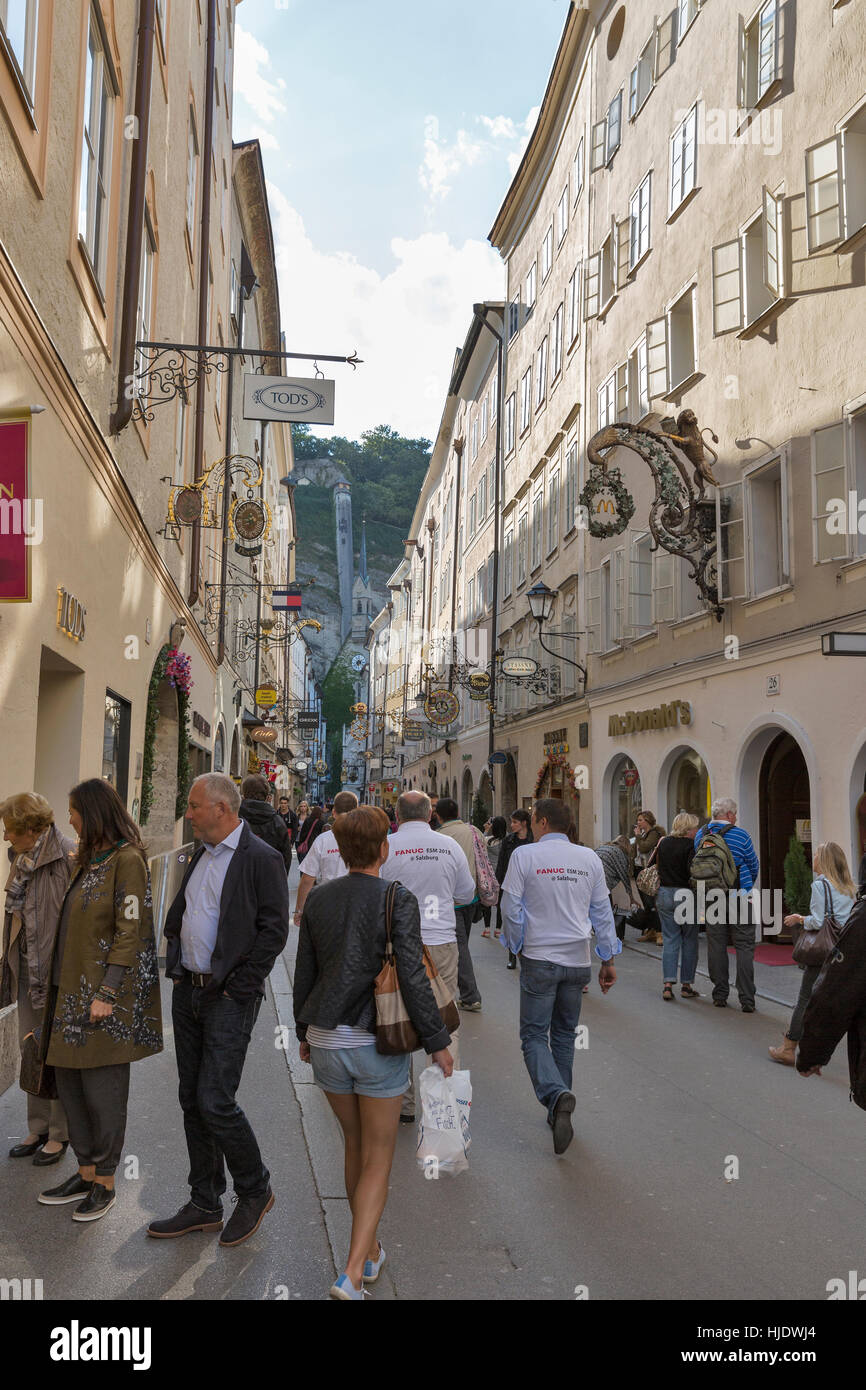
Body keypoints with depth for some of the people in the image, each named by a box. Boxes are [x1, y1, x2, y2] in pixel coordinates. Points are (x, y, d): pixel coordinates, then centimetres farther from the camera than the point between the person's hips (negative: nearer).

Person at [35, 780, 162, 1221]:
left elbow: (129, 932, -17)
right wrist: (60, 993, 14)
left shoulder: (127, 859, -13)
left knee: (102, 1091, 1)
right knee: (69, 1085, 14)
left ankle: (105, 1183, 15)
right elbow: (76, 928, 16)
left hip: (105, 996, -9)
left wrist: (107, 992, -20)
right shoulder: (90, 859, 13)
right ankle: (86, 1173, 27)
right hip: (72, 992, 9)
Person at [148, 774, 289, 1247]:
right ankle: (205, 1204, 25)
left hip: (229, 998, -8)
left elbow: (274, 930, -16)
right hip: (188, 992, 8)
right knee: (192, 1101, 12)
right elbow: (176, 916, 22)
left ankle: (255, 1191, 16)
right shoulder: (199, 855, 12)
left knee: (215, 1102, -8)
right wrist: (175, 967, 10)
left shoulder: (261, 859, -13)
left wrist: (237, 988, -14)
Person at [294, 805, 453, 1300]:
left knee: (355, 1144, 24)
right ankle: (353, 1275, -1)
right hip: (379, 1043, -4)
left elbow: (305, 974, 7)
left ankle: (371, 1250, 38)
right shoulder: (398, 900, -14)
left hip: (326, 1041, 5)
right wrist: (438, 1041, -7)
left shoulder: (319, 898, 0)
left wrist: (305, 1031, 21)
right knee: (378, 1161, 9)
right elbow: (412, 977, -17)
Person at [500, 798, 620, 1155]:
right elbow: (602, 912, 5)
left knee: (534, 1034, 2)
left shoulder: (524, 856, -10)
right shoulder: (589, 858, 1)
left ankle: (556, 1095, -22)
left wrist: (516, 947, 11)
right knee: (564, 1034, 16)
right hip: (577, 960, 4)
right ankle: (558, 1112, 22)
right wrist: (609, 959, 12)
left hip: (539, 959, -4)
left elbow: (511, 909, -6)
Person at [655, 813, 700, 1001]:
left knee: (669, 940, 8)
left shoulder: (664, 842, 6)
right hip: (686, 895, -5)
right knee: (689, 940, 9)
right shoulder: (691, 845, -12)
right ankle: (686, 985, 13)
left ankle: (667, 984, -2)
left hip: (664, 894, 5)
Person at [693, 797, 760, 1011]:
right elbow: (754, 866, 2)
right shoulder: (741, 835, -8)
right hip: (739, 898, -4)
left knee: (716, 946, 9)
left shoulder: (700, 835, 5)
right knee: (744, 947, 0)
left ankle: (720, 996, 14)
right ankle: (747, 1000, -2)